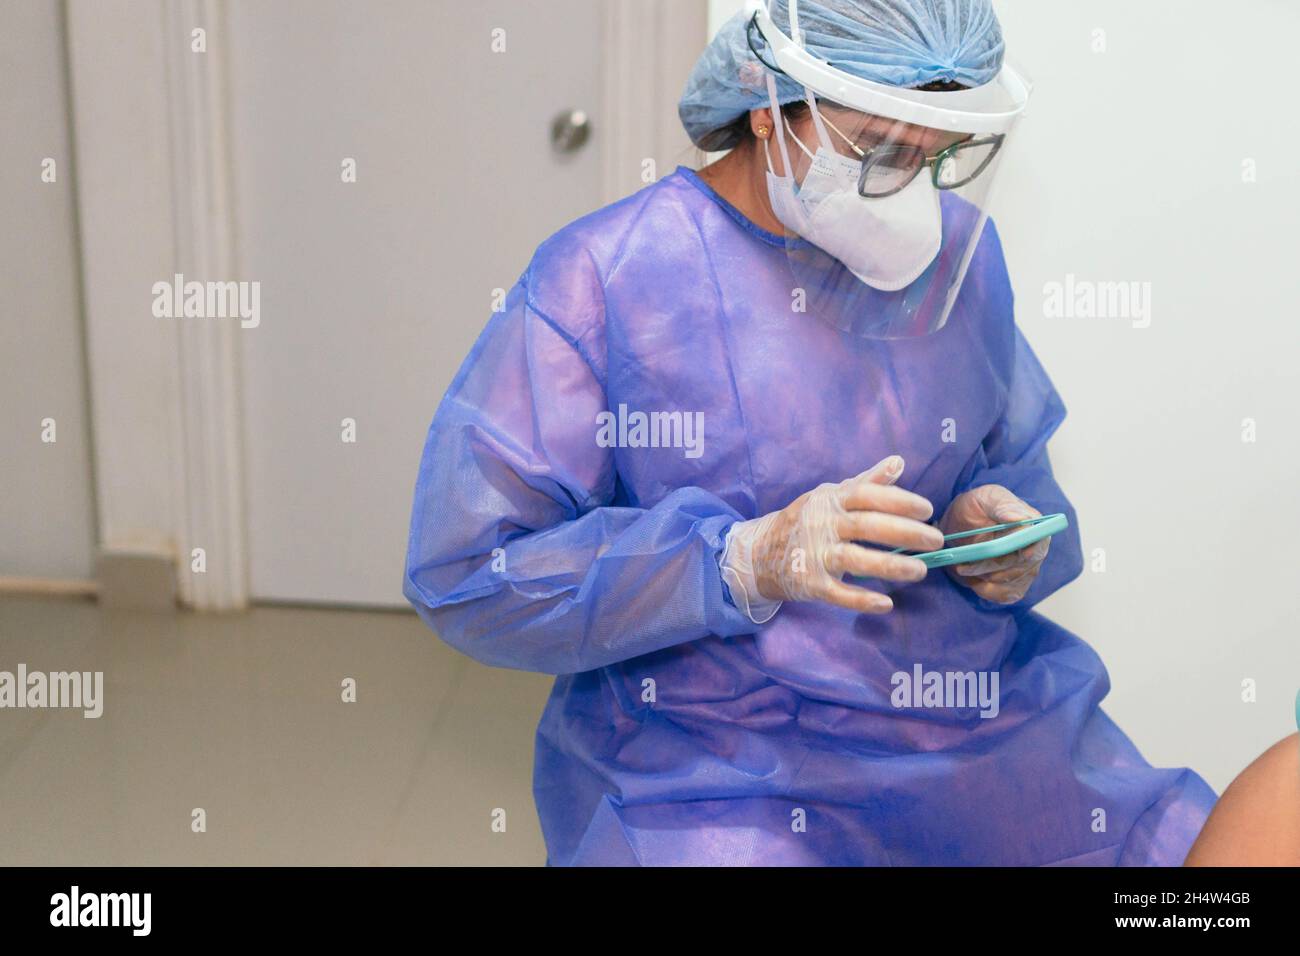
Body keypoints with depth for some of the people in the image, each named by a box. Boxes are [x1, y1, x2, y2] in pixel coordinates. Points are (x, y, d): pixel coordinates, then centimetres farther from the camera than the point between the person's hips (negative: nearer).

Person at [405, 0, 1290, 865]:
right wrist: (749, 560, -21)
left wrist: (999, 532, -4)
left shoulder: (958, 249, 8)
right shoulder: (601, 279, -8)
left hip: (984, 730, 4)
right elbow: (469, 578, -11)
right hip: (710, 766, -4)